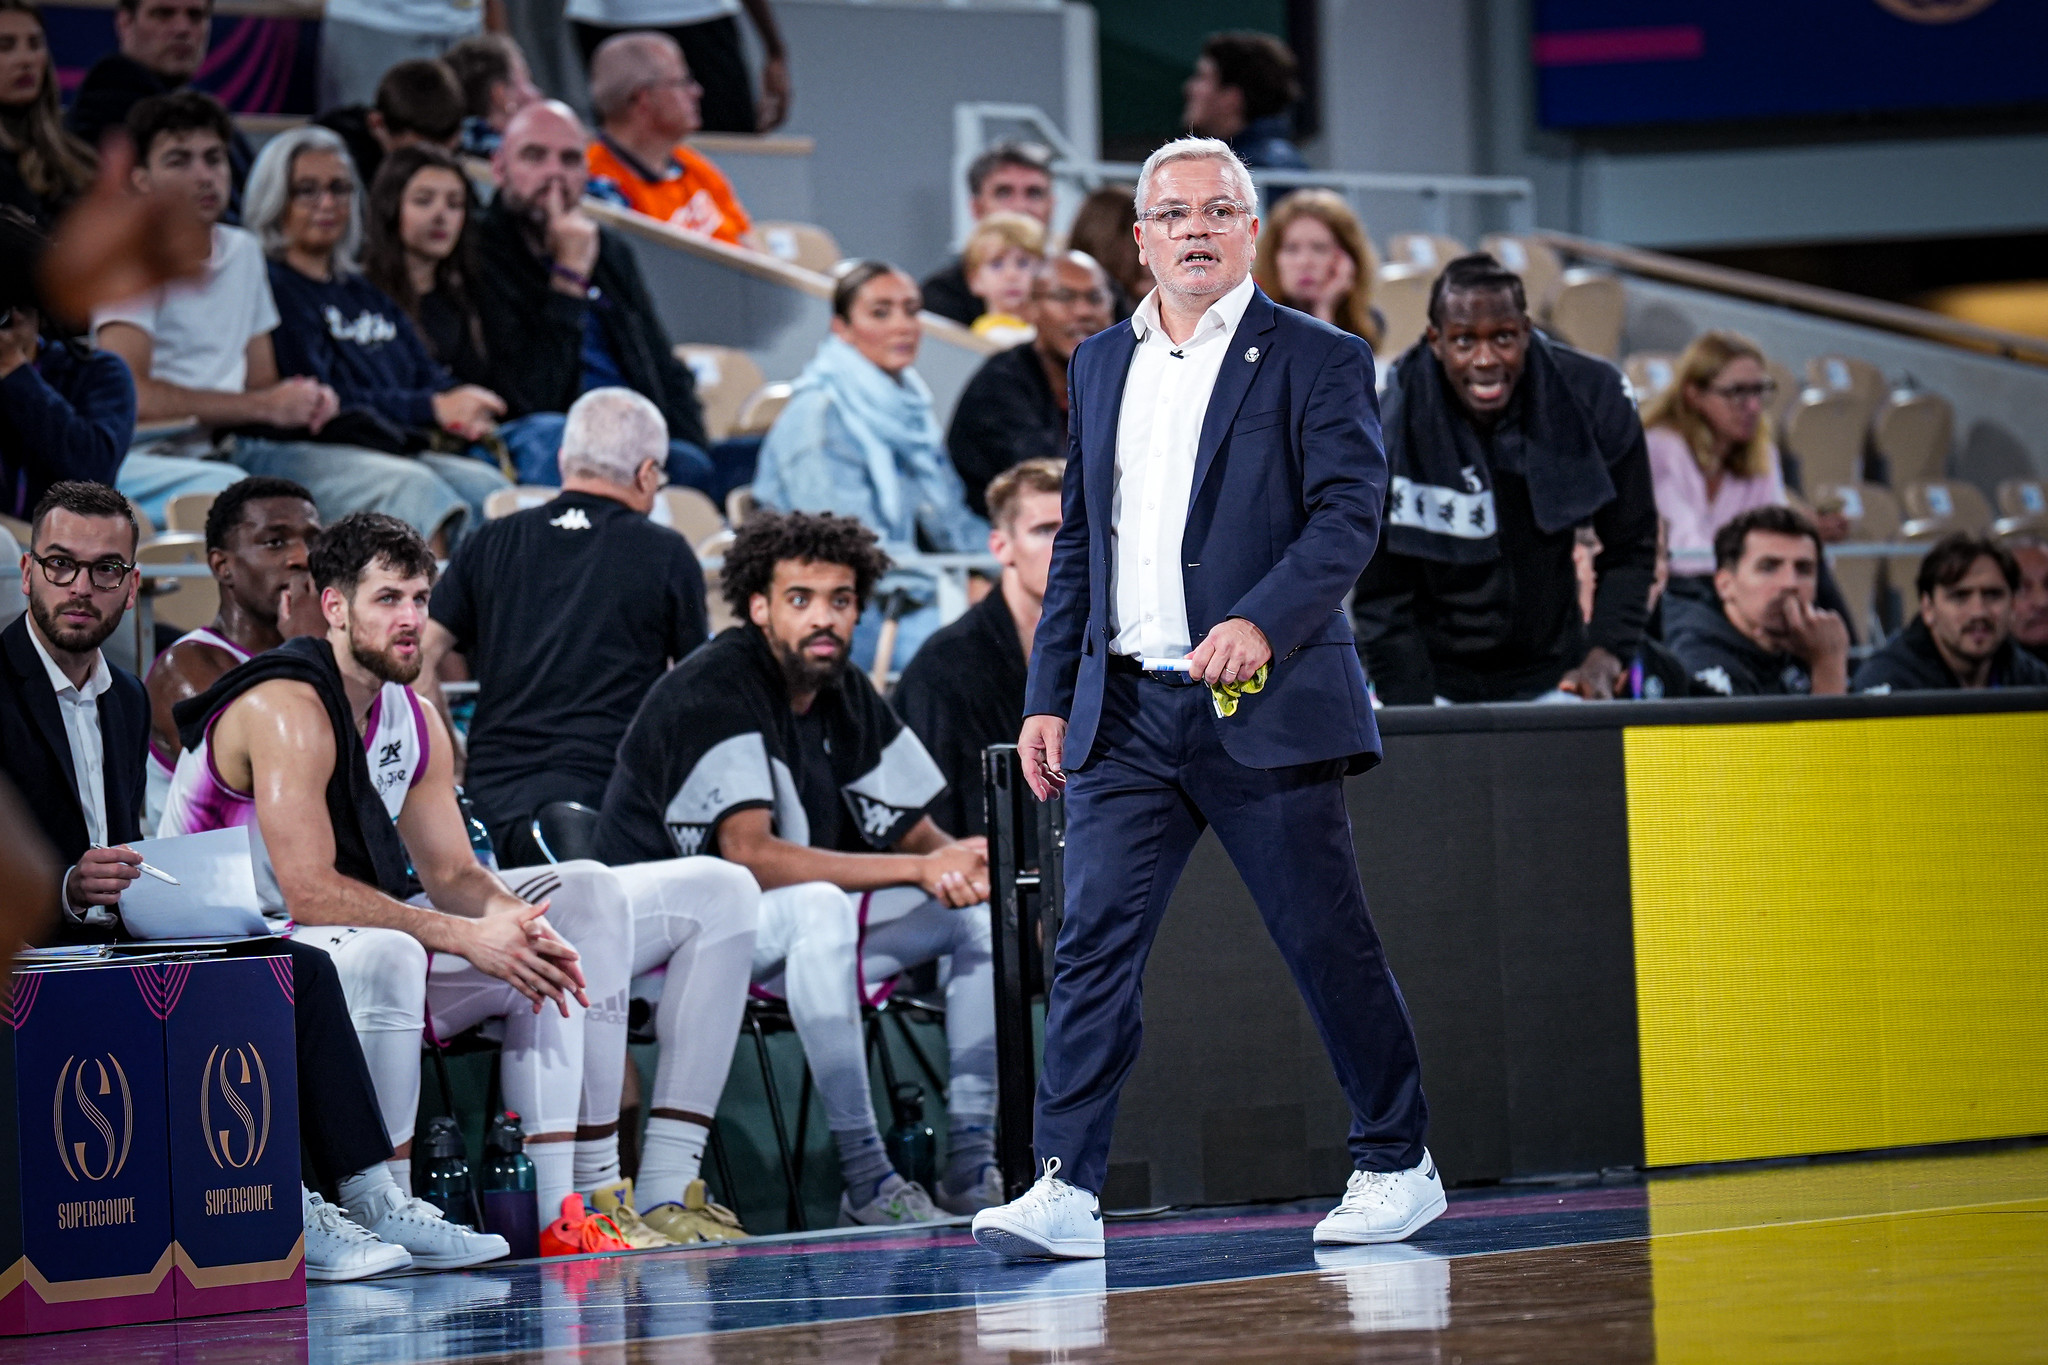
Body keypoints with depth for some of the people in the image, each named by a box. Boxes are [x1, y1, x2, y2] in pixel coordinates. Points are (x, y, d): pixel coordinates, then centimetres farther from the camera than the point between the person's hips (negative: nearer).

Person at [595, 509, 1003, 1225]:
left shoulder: (847, 695, 5)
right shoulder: (712, 690, -20)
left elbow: (916, 834, 6)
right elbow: (751, 855, -30)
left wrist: (963, 862, -21)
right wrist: (920, 869, -33)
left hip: (811, 925, 8)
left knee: (984, 903, -6)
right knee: (821, 908, -37)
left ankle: (971, 1163, -11)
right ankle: (865, 1179, -36)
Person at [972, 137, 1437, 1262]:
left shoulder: (1317, 360, 0)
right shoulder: (1100, 365, 17)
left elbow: (1349, 513, -10)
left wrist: (1261, 621, -25)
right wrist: (1048, 695, 14)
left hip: (1265, 706, -4)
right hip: (1126, 713, 4)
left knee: (1329, 946, 2)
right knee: (1092, 942, -6)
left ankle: (1397, 1168, 17)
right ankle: (1065, 1189, -8)